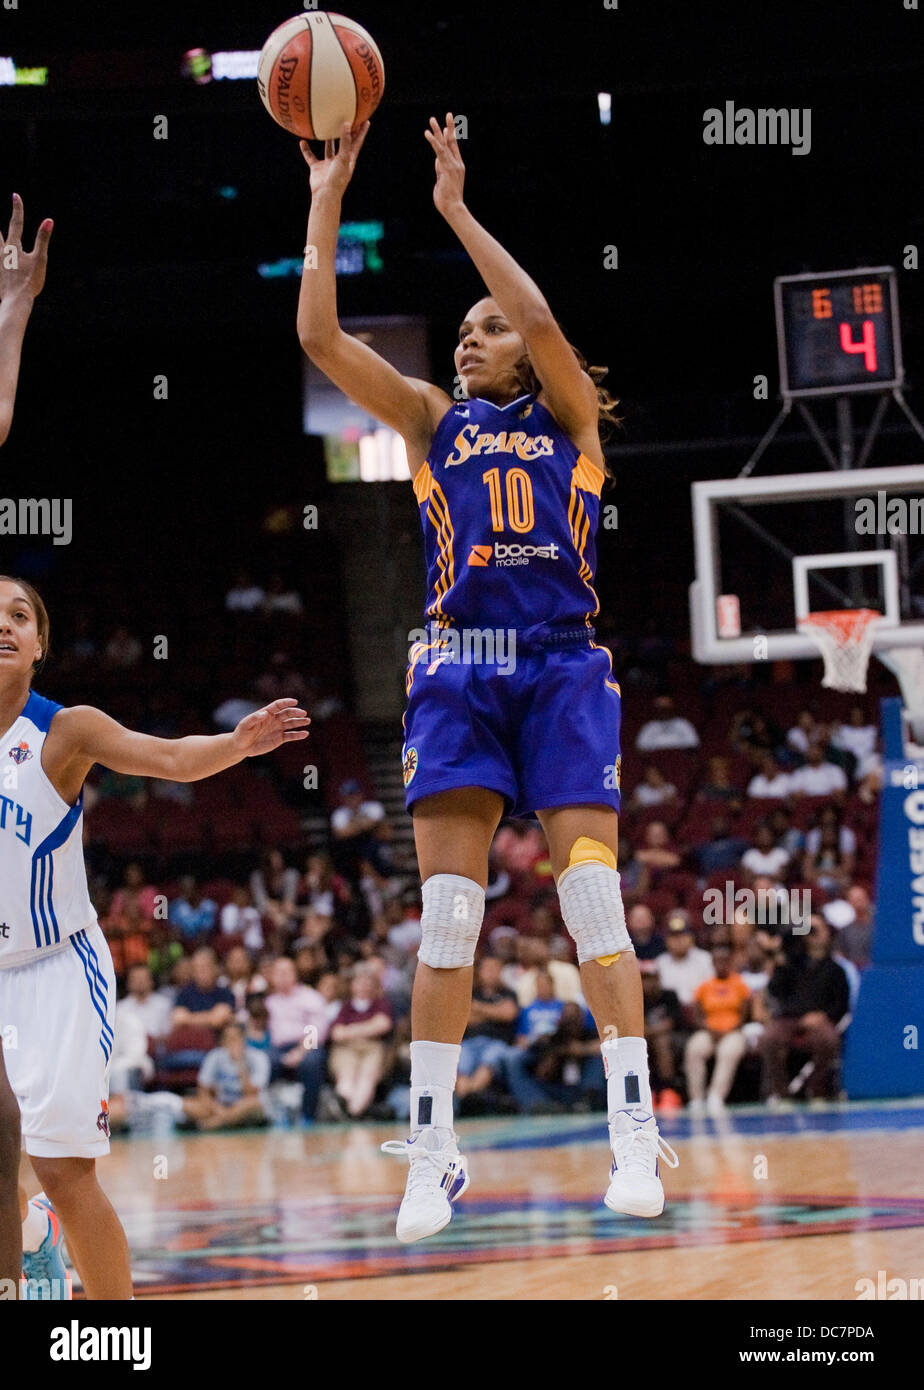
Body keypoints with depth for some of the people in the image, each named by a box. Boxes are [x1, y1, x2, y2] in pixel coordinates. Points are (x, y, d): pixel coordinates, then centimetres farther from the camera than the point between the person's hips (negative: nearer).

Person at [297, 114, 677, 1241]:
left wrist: (457, 210, -8)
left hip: (563, 664, -2)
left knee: (592, 896, -11)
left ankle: (634, 1135, -12)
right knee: (446, 913, -6)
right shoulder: (430, 420, 16)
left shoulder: (568, 416, 10)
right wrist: (327, 205, 1)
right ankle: (431, 1154, -6)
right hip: (458, 669, 2)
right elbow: (319, 336, 5)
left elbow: (544, 320, -10)